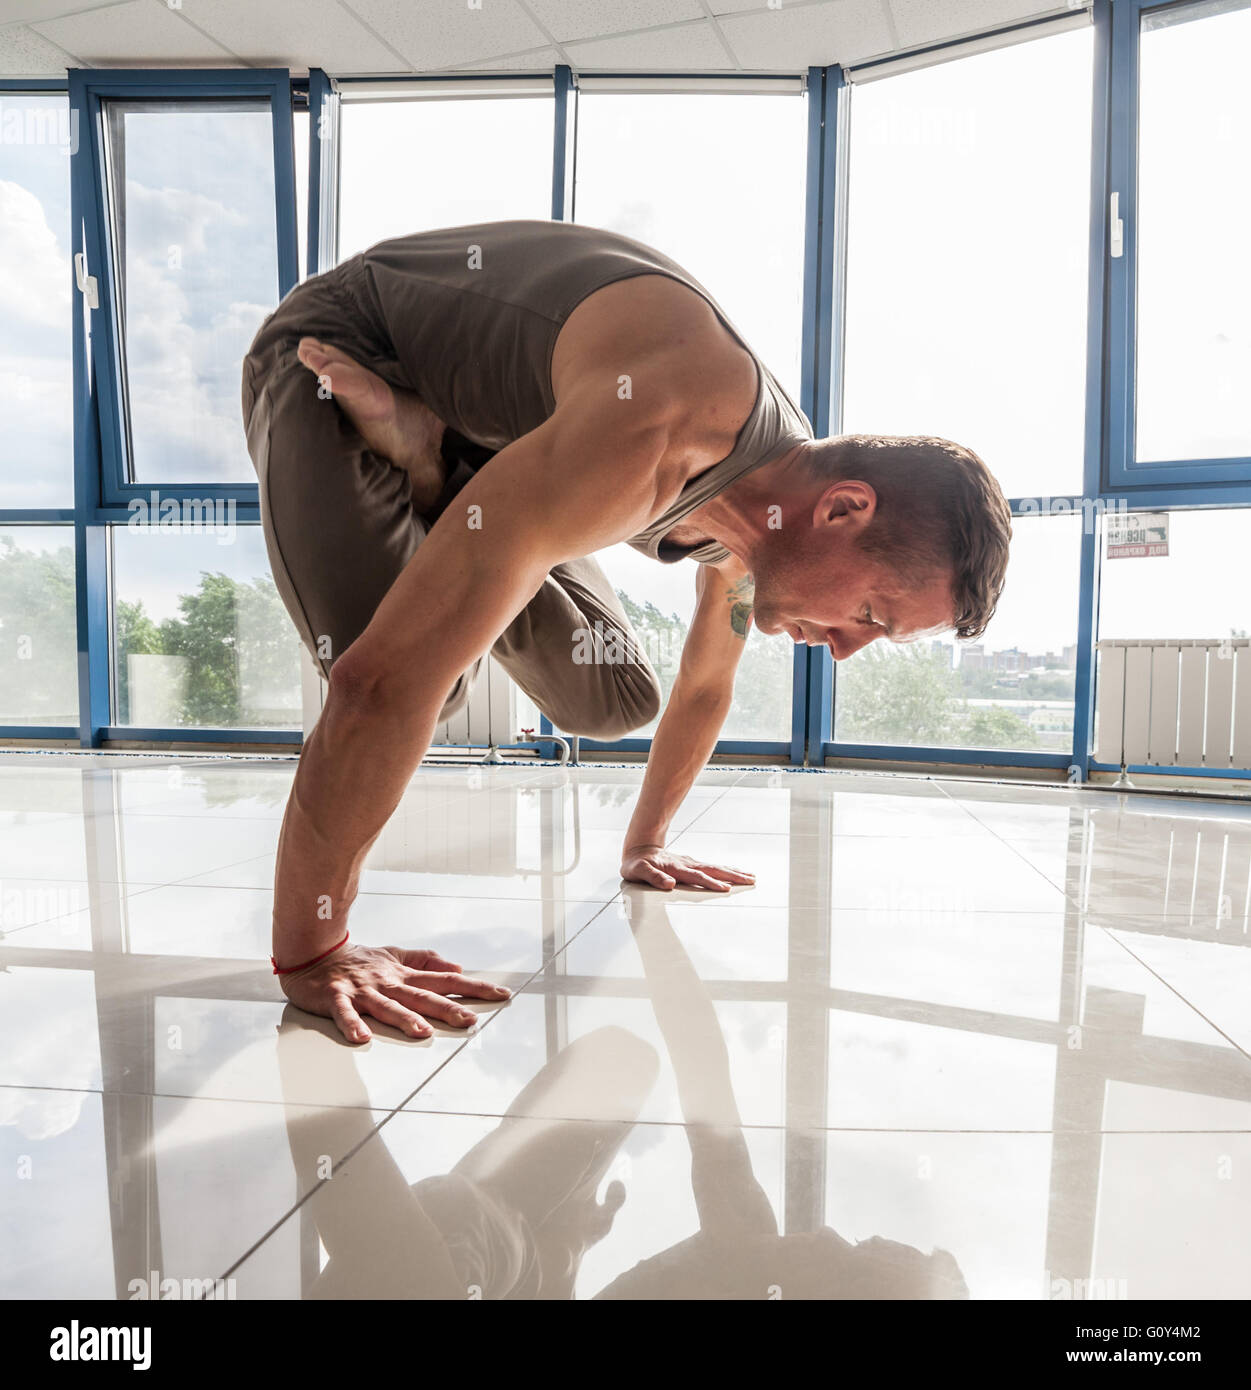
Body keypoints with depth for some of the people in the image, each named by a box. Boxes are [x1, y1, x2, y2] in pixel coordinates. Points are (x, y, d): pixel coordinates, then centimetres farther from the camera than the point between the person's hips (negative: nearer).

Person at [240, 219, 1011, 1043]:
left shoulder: (774, 495, -11)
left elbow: (705, 686, 7)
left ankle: (431, 461, -1)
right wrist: (310, 953, -38)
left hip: (476, 427, 7)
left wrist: (646, 844, 15)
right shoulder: (656, 431, -42)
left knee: (616, 703, -6)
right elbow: (388, 675, -46)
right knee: (429, 676, -33)